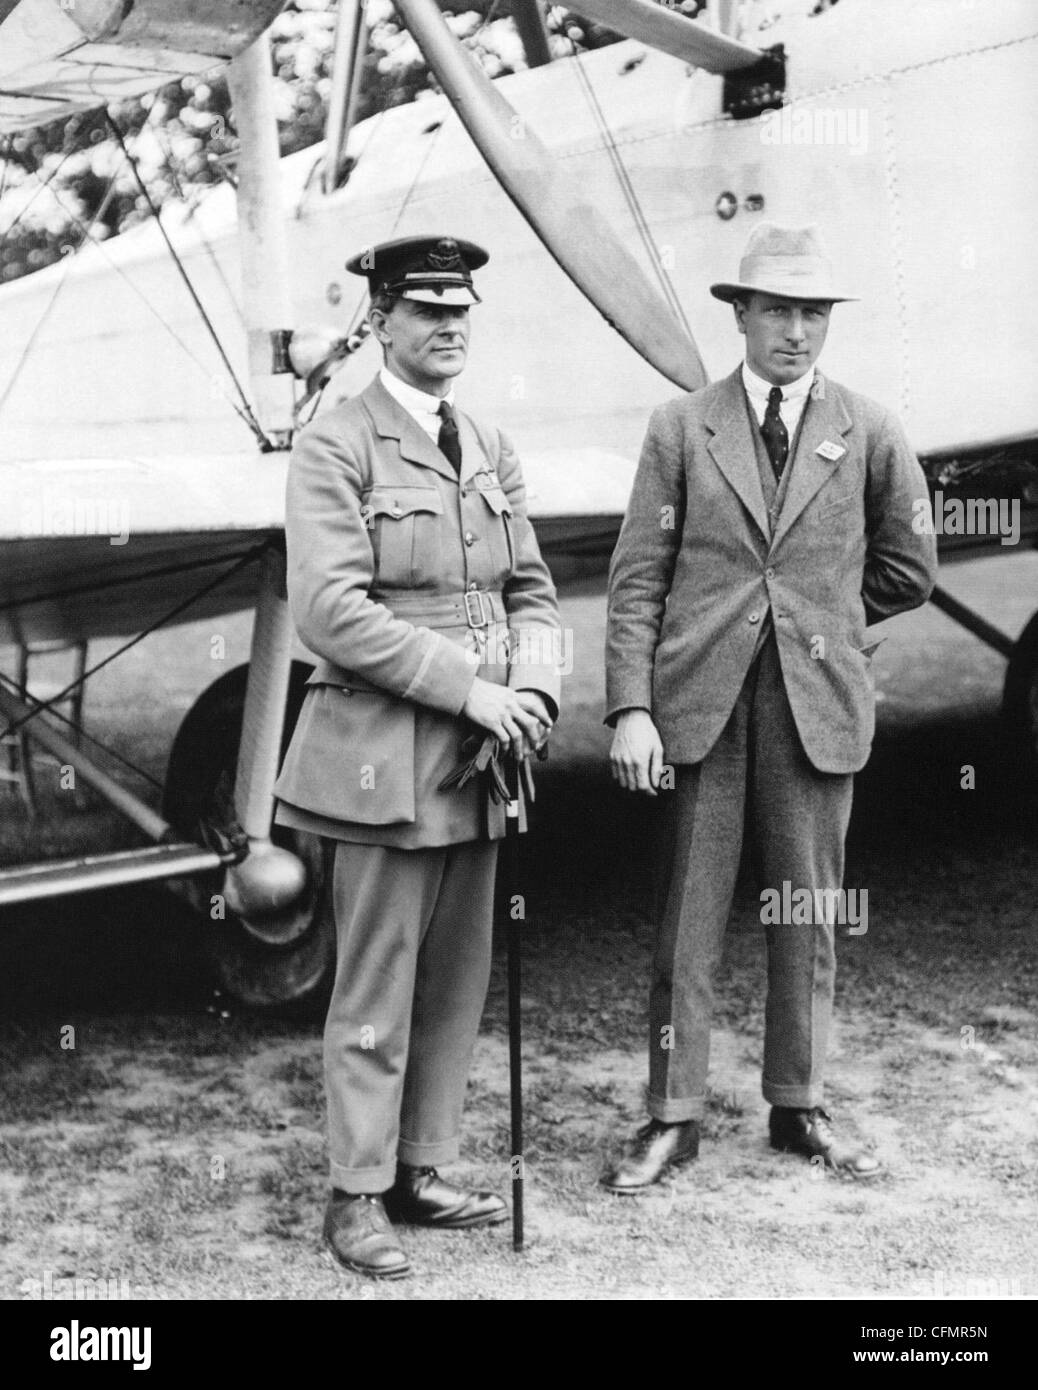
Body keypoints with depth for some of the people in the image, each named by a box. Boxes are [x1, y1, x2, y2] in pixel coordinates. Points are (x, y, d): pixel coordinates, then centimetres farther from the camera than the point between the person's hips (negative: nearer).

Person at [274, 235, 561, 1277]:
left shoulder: (491, 451, 14)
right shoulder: (334, 447, -7)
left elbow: (530, 590, 15)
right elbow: (331, 611, -16)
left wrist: (533, 691, -5)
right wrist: (469, 688, -17)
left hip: (479, 761, 7)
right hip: (384, 760, -6)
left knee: (457, 985, 12)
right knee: (375, 995, 0)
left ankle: (421, 1173, 25)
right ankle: (356, 1198, 13)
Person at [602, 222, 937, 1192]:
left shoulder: (868, 432, 6)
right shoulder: (681, 427, 4)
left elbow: (907, 569, 17)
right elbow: (636, 582, -1)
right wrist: (630, 709, -9)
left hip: (818, 704, 1)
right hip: (700, 702, -1)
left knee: (809, 919, 9)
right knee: (686, 921, 4)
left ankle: (799, 1110, 23)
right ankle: (673, 1119, 14)